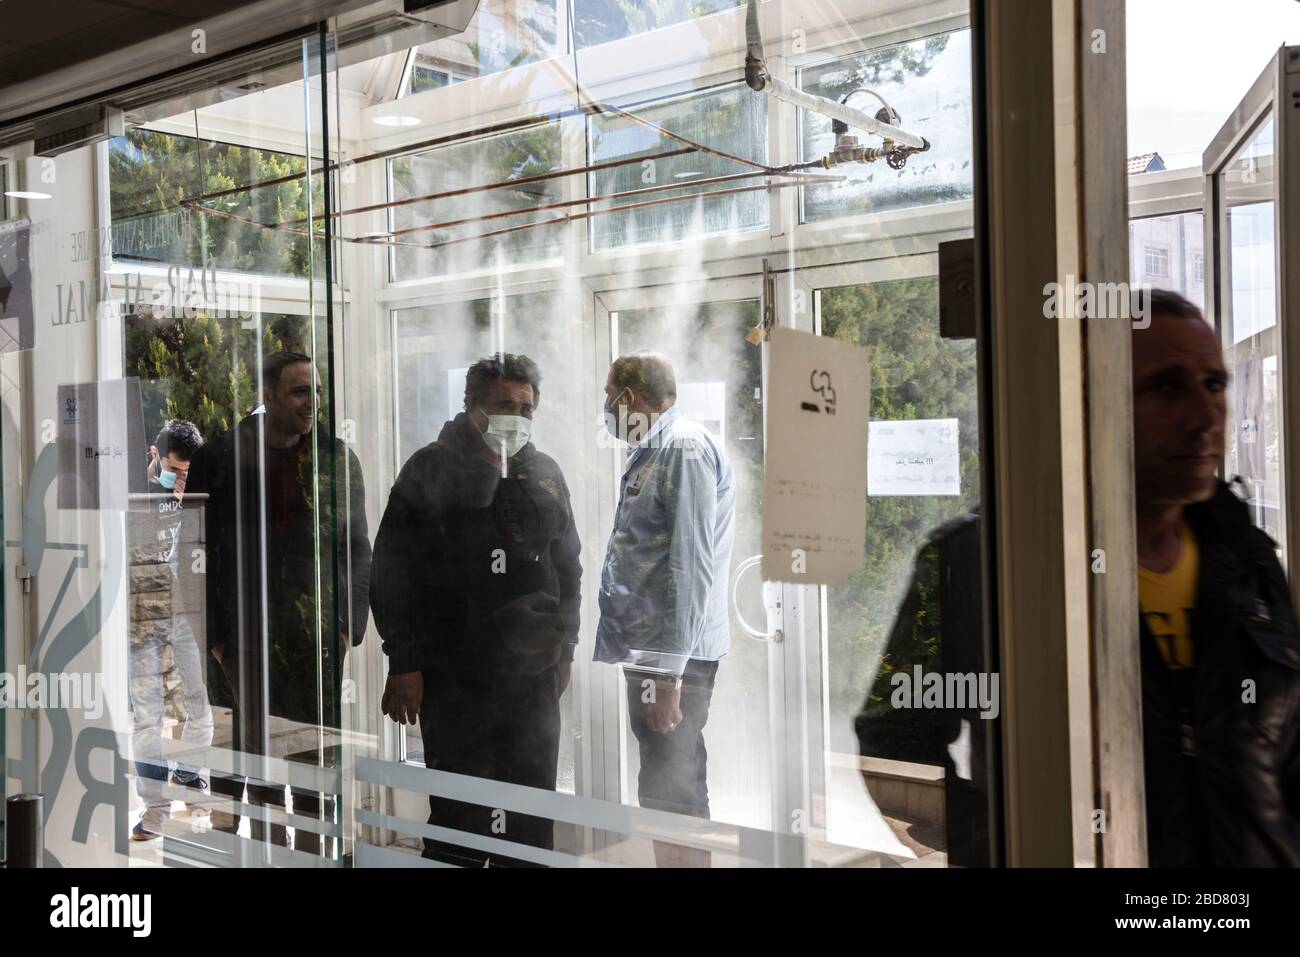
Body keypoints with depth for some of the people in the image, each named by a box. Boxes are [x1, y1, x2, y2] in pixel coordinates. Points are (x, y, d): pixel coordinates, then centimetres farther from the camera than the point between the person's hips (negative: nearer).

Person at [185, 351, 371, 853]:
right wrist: (214, 636, -2)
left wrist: (350, 624, 1)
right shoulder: (220, 459, 3)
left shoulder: (337, 458, 7)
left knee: (316, 767, 5)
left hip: (320, 640, 1)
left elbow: (357, 548, 10)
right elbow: (197, 554, 4)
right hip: (247, 639, -1)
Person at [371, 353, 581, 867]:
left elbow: (567, 567, 18)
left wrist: (565, 648, 15)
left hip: (534, 673, 4)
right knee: (459, 810, 3)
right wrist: (404, 661, -10)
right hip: (454, 672, -4)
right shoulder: (431, 469, -4)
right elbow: (392, 571, -6)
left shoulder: (545, 474, 10)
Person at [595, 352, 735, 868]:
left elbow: (692, 568, -21)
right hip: (647, 648, 10)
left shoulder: (687, 452, -14)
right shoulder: (651, 453, 17)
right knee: (667, 789, 16)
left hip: (673, 654, -10)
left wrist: (669, 672, -24)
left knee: (669, 796, -7)